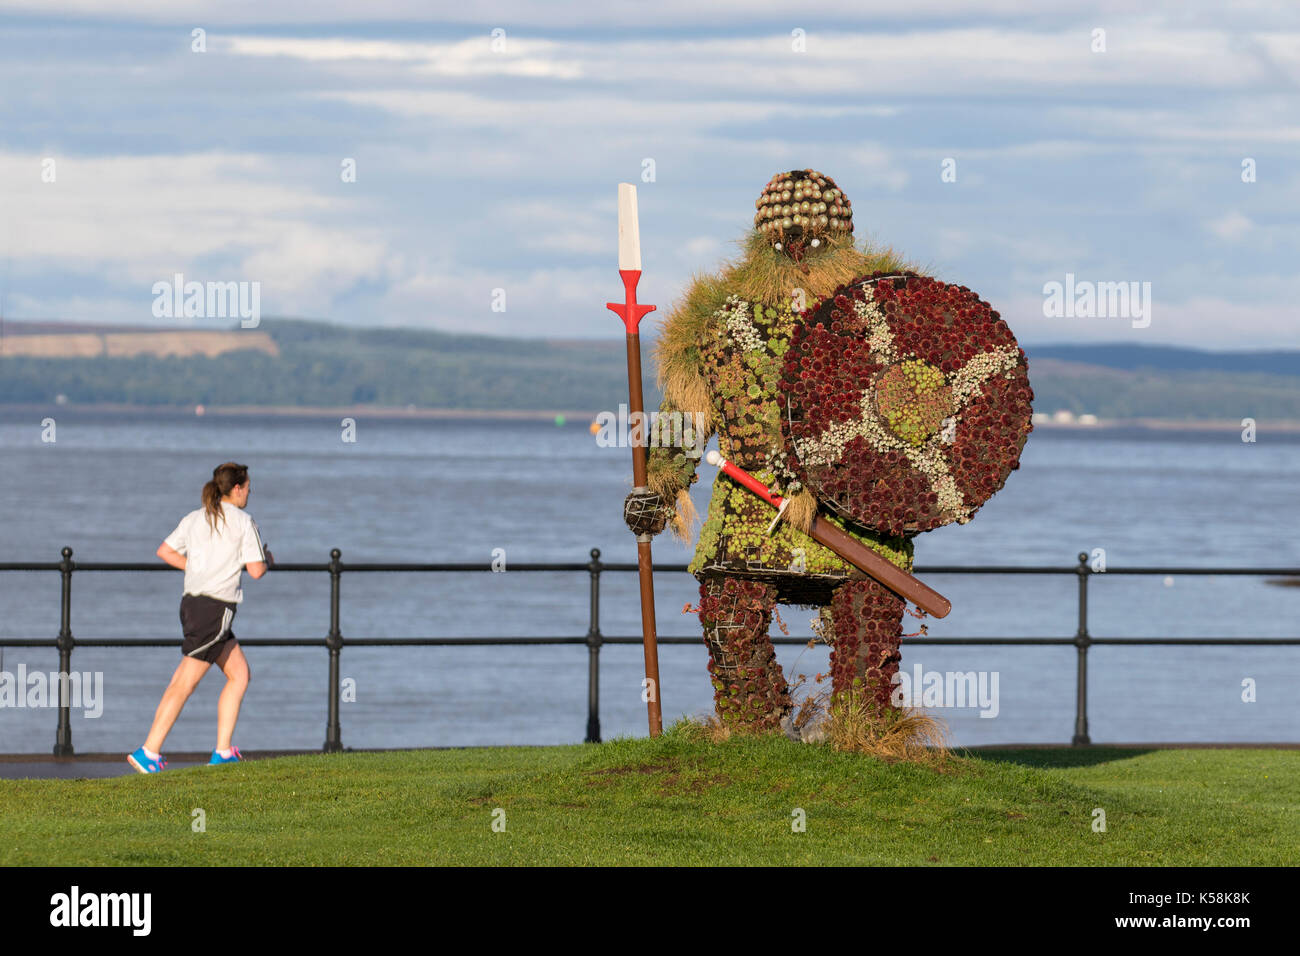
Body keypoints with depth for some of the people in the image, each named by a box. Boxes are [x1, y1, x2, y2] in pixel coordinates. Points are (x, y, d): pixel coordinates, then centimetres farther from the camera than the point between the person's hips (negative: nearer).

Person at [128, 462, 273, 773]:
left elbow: (164, 551, 12)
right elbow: (256, 571, -9)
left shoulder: (195, 519, 12)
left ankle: (223, 751, 11)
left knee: (239, 674, 14)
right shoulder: (244, 522, -7)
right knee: (184, 684, -7)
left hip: (192, 602, 8)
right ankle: (149, 753, -9)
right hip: (215, 609, -8)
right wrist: (267, 560, 13)